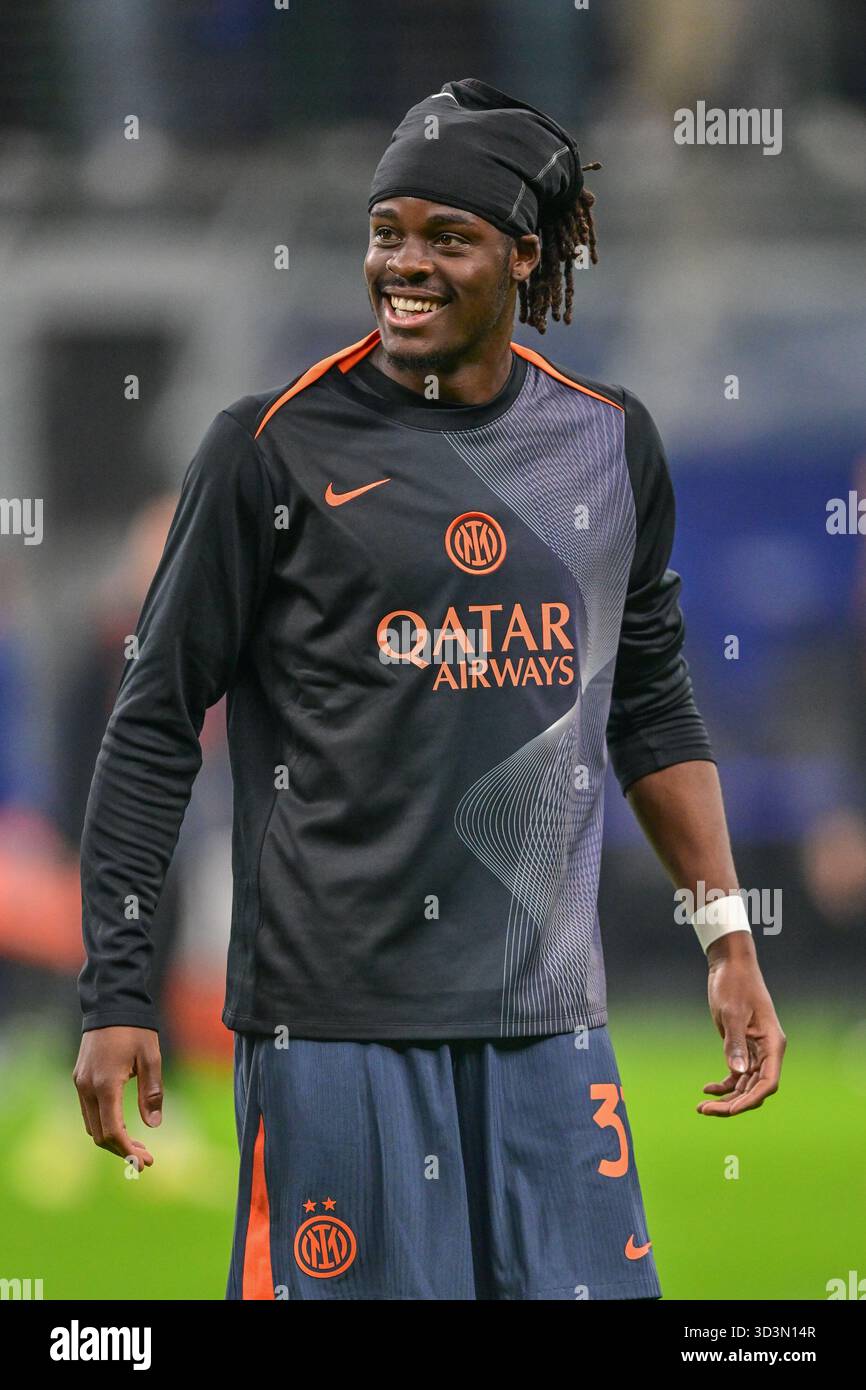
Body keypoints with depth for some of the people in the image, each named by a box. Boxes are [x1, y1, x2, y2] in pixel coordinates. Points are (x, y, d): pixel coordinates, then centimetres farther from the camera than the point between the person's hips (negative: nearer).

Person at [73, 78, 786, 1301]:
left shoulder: (610, 444, 9)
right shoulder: (277, 448, -3)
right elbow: (157, 722, -1)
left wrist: (728, 937, 15)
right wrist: (116, 997, -6)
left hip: (549, 1016, 4)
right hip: (335, 1013, -4)